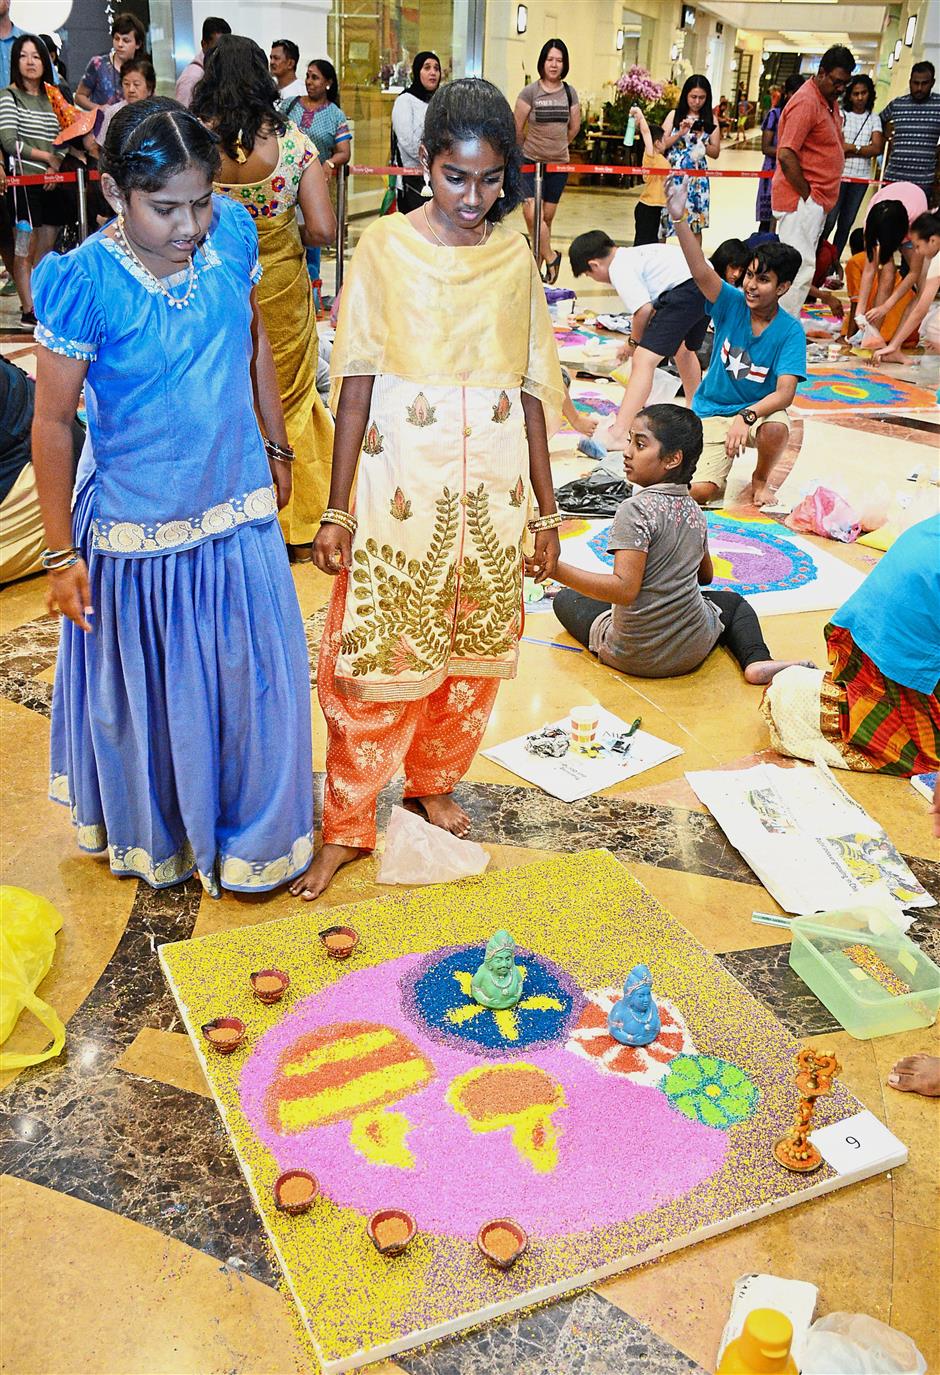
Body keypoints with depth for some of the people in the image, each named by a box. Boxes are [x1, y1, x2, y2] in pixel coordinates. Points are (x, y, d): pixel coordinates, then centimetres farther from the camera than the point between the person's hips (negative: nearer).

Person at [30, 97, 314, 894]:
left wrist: (278, 447, 16)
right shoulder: (84, 282, -21)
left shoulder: (232, 234, -9)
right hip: (135, 527, -3)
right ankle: (152, 836, 44)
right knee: (144, 690, 16)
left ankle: (252, 836, 41)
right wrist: (62, 554, -9)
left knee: (253, 679, 15)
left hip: (238, 508, 4)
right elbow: (53, 422, -13)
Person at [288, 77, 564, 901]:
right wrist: (337, 510, -7)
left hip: (492, 489, 4)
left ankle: (434, 780, 35)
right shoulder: (384, 247, -3)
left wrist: (546, 509, 8)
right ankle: (347, 825, 14)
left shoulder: (516, 259, 5)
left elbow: (531, 391, 8)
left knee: (477, 650, 12)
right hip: (401, 486, -3)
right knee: (377, 655, -1)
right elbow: (357, 385, -4)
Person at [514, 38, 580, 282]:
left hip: (558, 163, 3)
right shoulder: (530, 92, -8)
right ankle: (551, 257, 0)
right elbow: (518, 128, -2)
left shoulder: (570, 93, 4)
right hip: (531, 162, -3)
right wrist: (526, 149, 11)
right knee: (531, 213, -16)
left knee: (548, 216, 5)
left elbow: (574, 128, 16)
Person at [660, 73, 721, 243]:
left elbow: (715, 152, 6)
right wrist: (680, 133, -13)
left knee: (695, 225, 0)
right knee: (664, 217, -1)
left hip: (696, 177, 1)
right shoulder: (674, 115, 5)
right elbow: (661, 144, -1)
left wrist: (702, 146, -13)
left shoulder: (710, 120, 6)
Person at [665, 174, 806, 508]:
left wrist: (747, 416, -41)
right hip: (712, 411, 0)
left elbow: (784, 393, -22)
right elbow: (701, 271, -28)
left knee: (777, 428, -37)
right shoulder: (731, 304, -10)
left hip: (759, 409, 0)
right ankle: (719, 465, 21)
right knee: (700, 491, -19)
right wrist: (679, 220, -44)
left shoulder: (790, 331, -13)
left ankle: (760, 479, -1)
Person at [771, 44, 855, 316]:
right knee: (801, 267, -12)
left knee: (803, 265, 12)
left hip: (816, 201, 10)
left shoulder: (830, 100, 15)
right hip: (801, 200, -10)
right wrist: (807, 196, -16)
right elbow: (786, 155, -22)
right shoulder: (806, 102, -15)